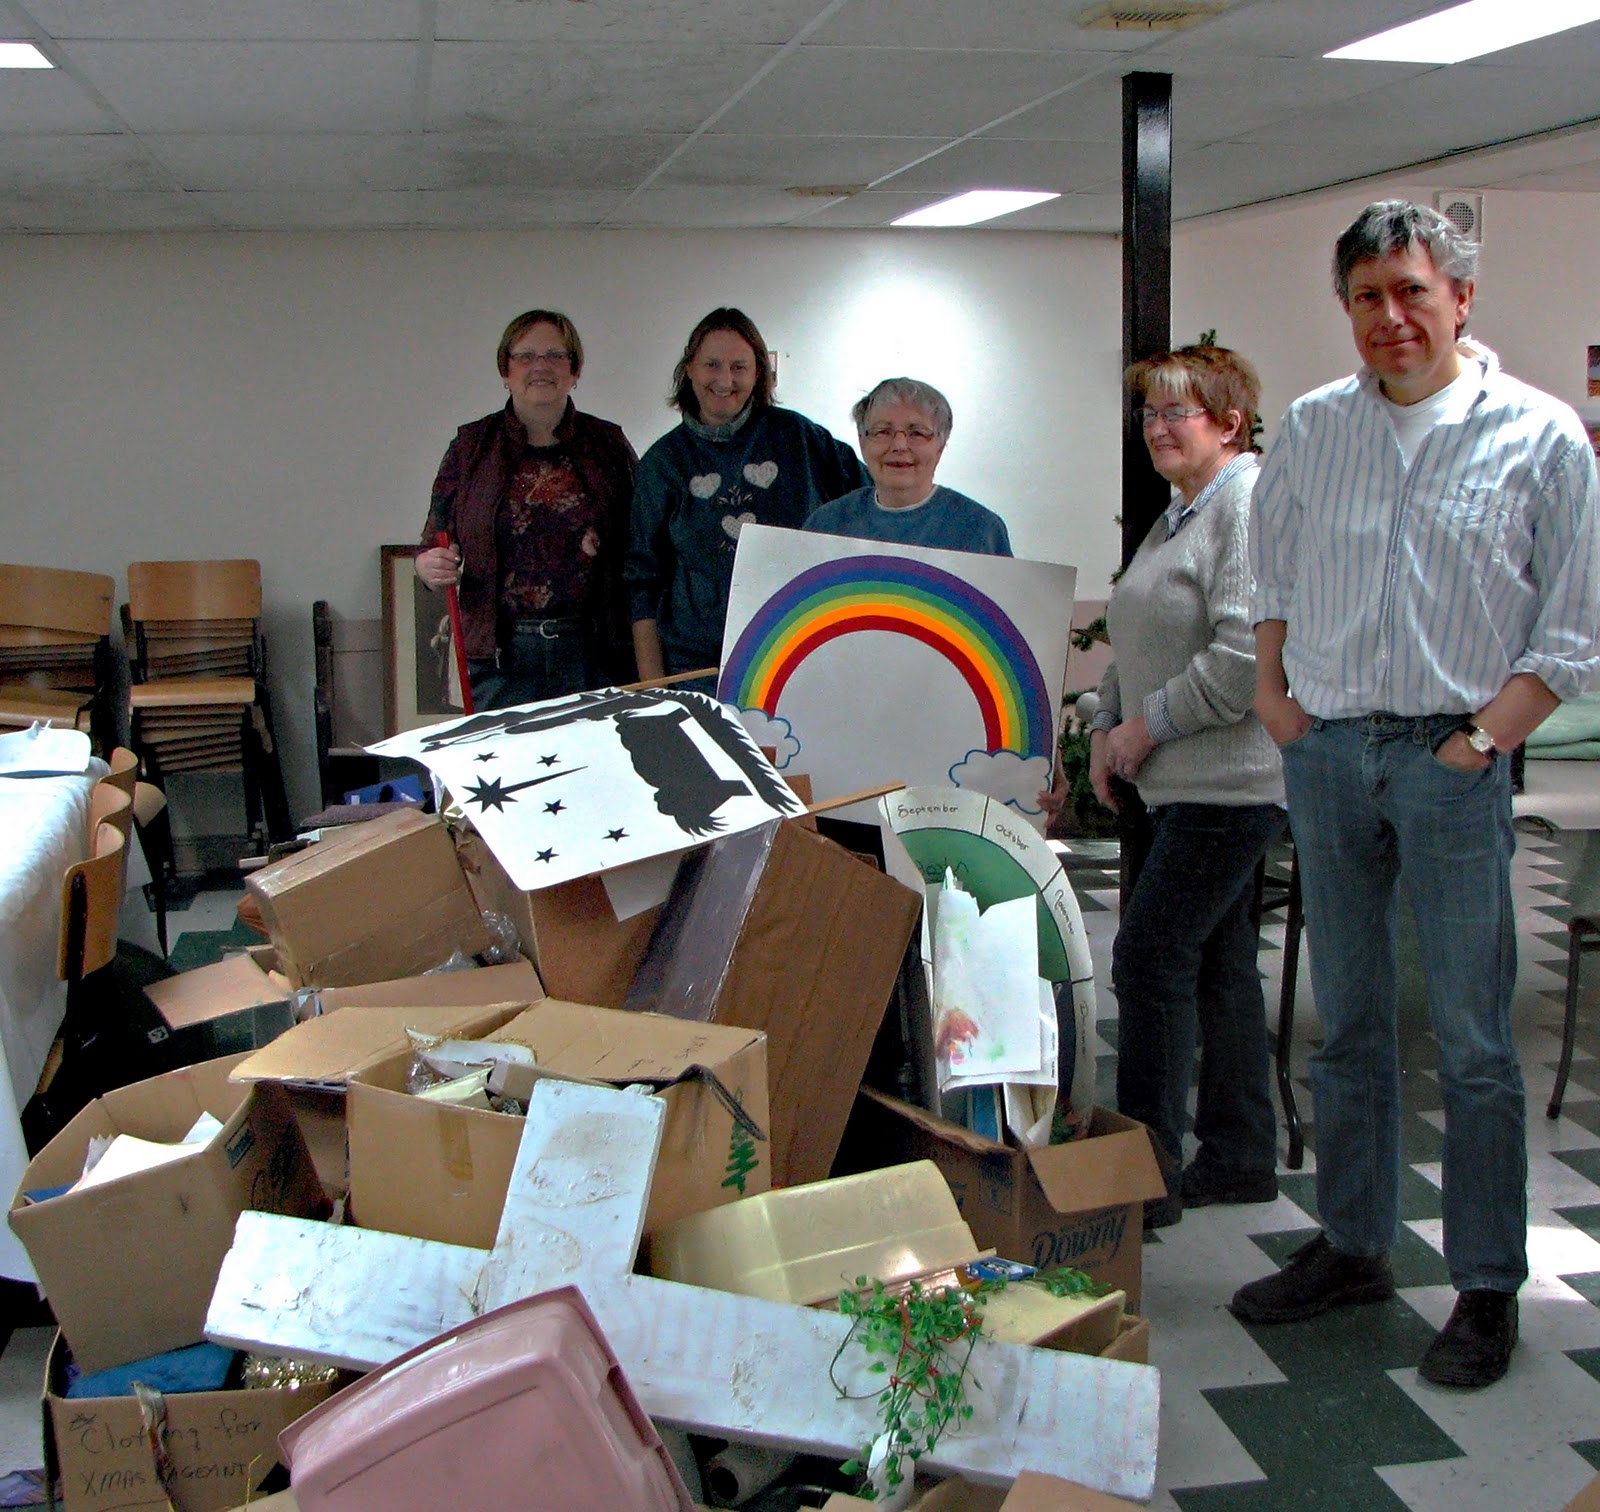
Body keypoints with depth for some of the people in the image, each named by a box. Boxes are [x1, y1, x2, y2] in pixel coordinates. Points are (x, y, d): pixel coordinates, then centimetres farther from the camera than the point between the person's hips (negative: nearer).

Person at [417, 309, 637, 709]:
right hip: (500, 656, 0)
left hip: (594, 652, 0)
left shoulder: (608, 444, 9)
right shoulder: (471, 446, 8)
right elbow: (434, 546, 11)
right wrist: (432, 568, -13)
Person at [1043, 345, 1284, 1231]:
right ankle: (1238, 1158, 24)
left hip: (1232, 783, -10)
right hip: (1187, 784, 10)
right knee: (1218, 965, 14)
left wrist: (1147, 728, -15)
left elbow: (1248, 654, -23)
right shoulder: (1178, 515, 19)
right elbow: (1139, 645, 24)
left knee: (1151, 958, -10)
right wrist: (1106, 728, 10)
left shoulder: (1251, 504, -13)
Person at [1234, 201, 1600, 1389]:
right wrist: (1273, 692, 8)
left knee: (1473, 1041, 1)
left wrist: (1484, 738, -10)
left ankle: (1489, 1290, 13)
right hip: (1325, 752, 4)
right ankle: (1354, 1248, 27)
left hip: (1450, 757, -4)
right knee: (1347, 1022, 13)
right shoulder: (1310, 429, 8)